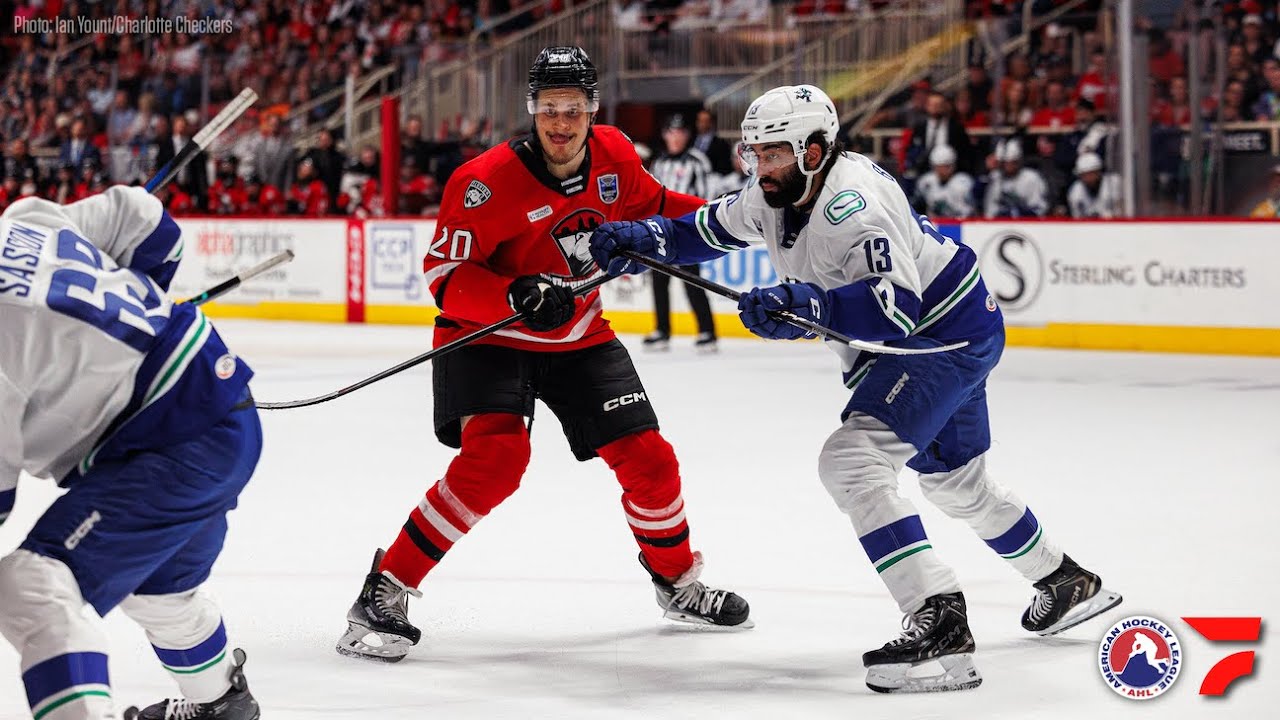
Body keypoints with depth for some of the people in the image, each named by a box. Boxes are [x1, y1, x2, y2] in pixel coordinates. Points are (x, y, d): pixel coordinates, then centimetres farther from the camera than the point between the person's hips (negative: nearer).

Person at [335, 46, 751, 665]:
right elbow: (445, 275, -24)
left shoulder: (615, 157, -6)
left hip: (579, 339, 6)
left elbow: (646, 208, 16)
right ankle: (383, 596, -21)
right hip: (487, 336, -6)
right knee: (495, 457, -28)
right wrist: (515, 297, -39)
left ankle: (678, 581, 33)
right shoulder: (489, 182, -26)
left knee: (648, 459, 4)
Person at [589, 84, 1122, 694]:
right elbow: (708, 229, 12)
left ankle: (940, 622, -30)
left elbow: (897, 308, -40)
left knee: (851, 460, -24)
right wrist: (640, 240, -6)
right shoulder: (777, 193, -2)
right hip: (897, 346, 11)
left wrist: (804, 305, -49)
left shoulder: (849, 207, -31)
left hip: (948, 332, -11)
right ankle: (1065, 581, 49)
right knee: (954, 481, 26)